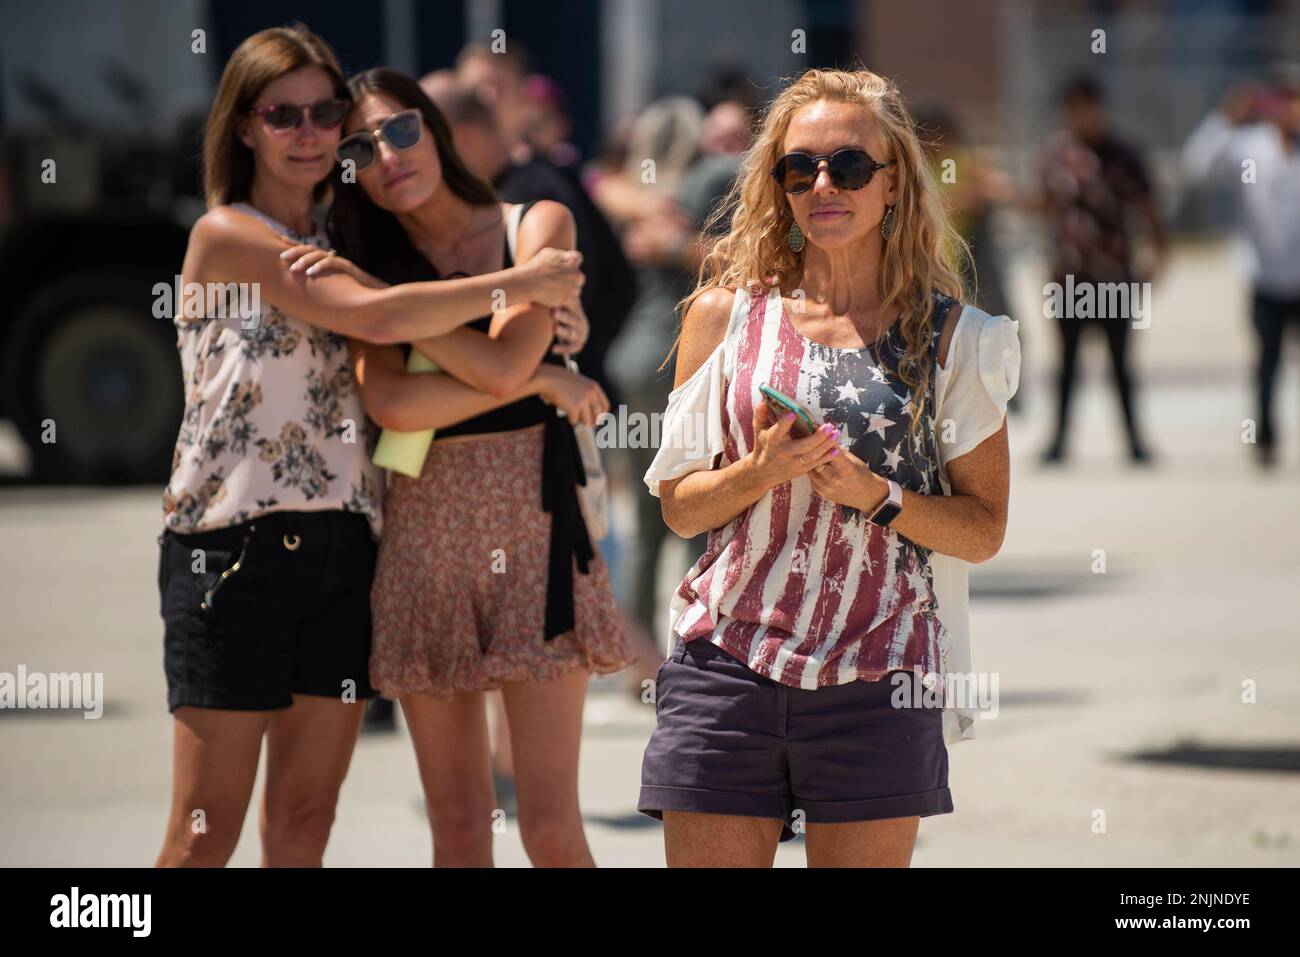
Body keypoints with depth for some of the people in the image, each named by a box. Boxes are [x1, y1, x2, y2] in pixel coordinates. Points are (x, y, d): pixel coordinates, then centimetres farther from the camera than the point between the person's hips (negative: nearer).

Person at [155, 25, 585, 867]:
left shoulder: (338, 247, 17)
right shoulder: (227, 236, -5)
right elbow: (374, 317, -17)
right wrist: (524, 283, -12)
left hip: (342, 546, 7)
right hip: (237, 539, -7)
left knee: (306, 818, 5)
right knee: (208, 830, -7)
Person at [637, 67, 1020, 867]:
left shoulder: (951, 337, 5)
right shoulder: (727, 314, 7)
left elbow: (985, 528, 5)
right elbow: (679, 506, 10)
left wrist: (873, 494, -11)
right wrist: (763, 471, -10)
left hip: (876, 680, -1)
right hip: (728, 664, 1)